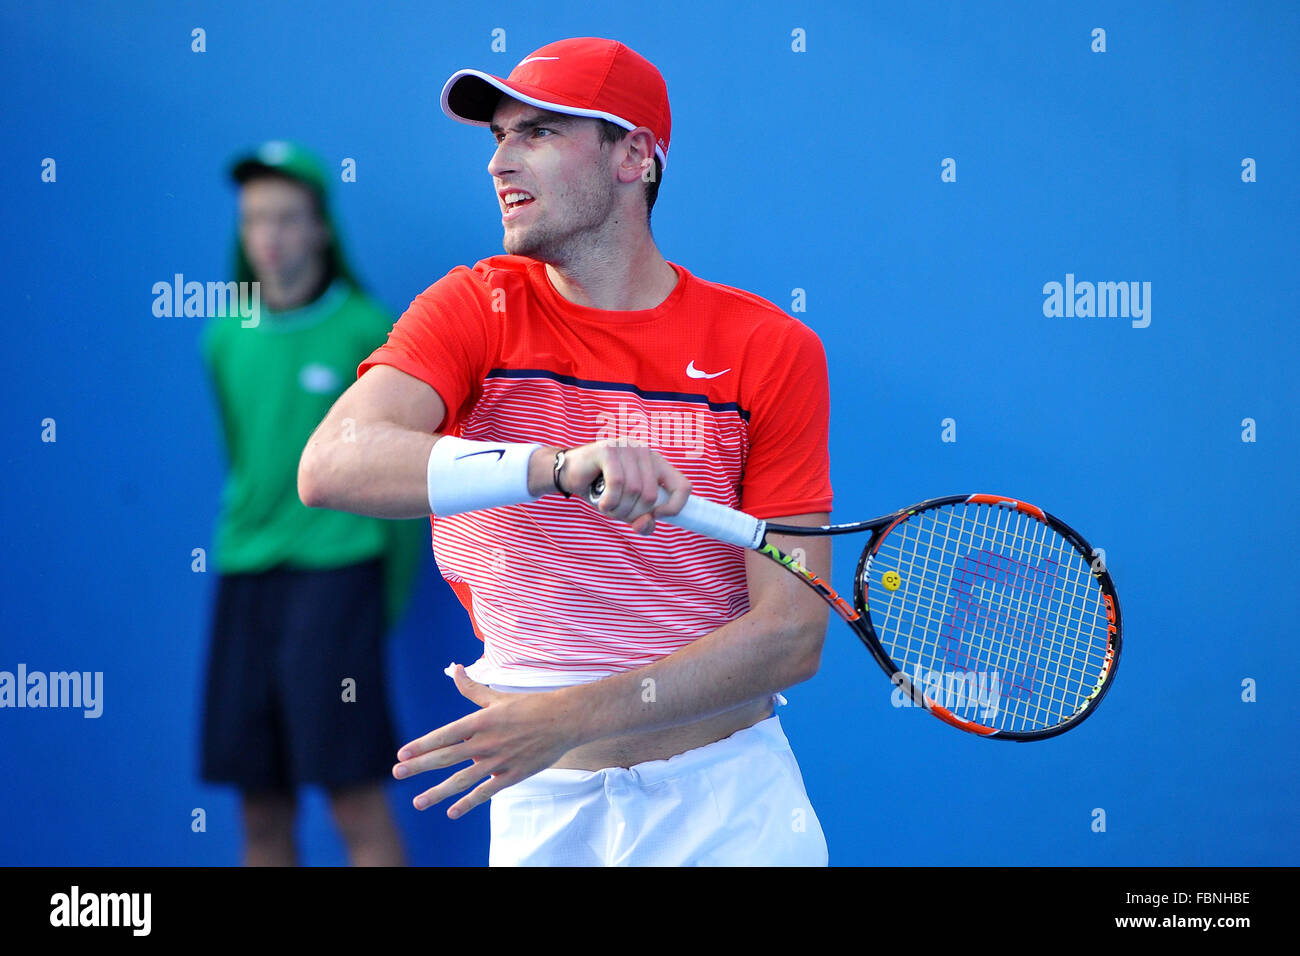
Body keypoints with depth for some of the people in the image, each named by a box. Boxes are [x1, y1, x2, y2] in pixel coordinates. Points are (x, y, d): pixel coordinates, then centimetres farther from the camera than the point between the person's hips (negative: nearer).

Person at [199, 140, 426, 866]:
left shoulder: (366, 329, -3)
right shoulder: (226, 338, 10)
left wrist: (393, 594, 0)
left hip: (337, 568, -5)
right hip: (245, 573, 5)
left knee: (357, 801, -9)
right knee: (262, 811, 6)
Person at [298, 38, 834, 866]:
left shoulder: (771, 351, -6)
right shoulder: (476, 309, -4)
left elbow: (792, 634, -10)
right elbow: (331, 466, -23)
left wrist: (576, 714, -21)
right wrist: (559, 469, -38)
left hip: (727, 800, 0)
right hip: (541, 807, 1)